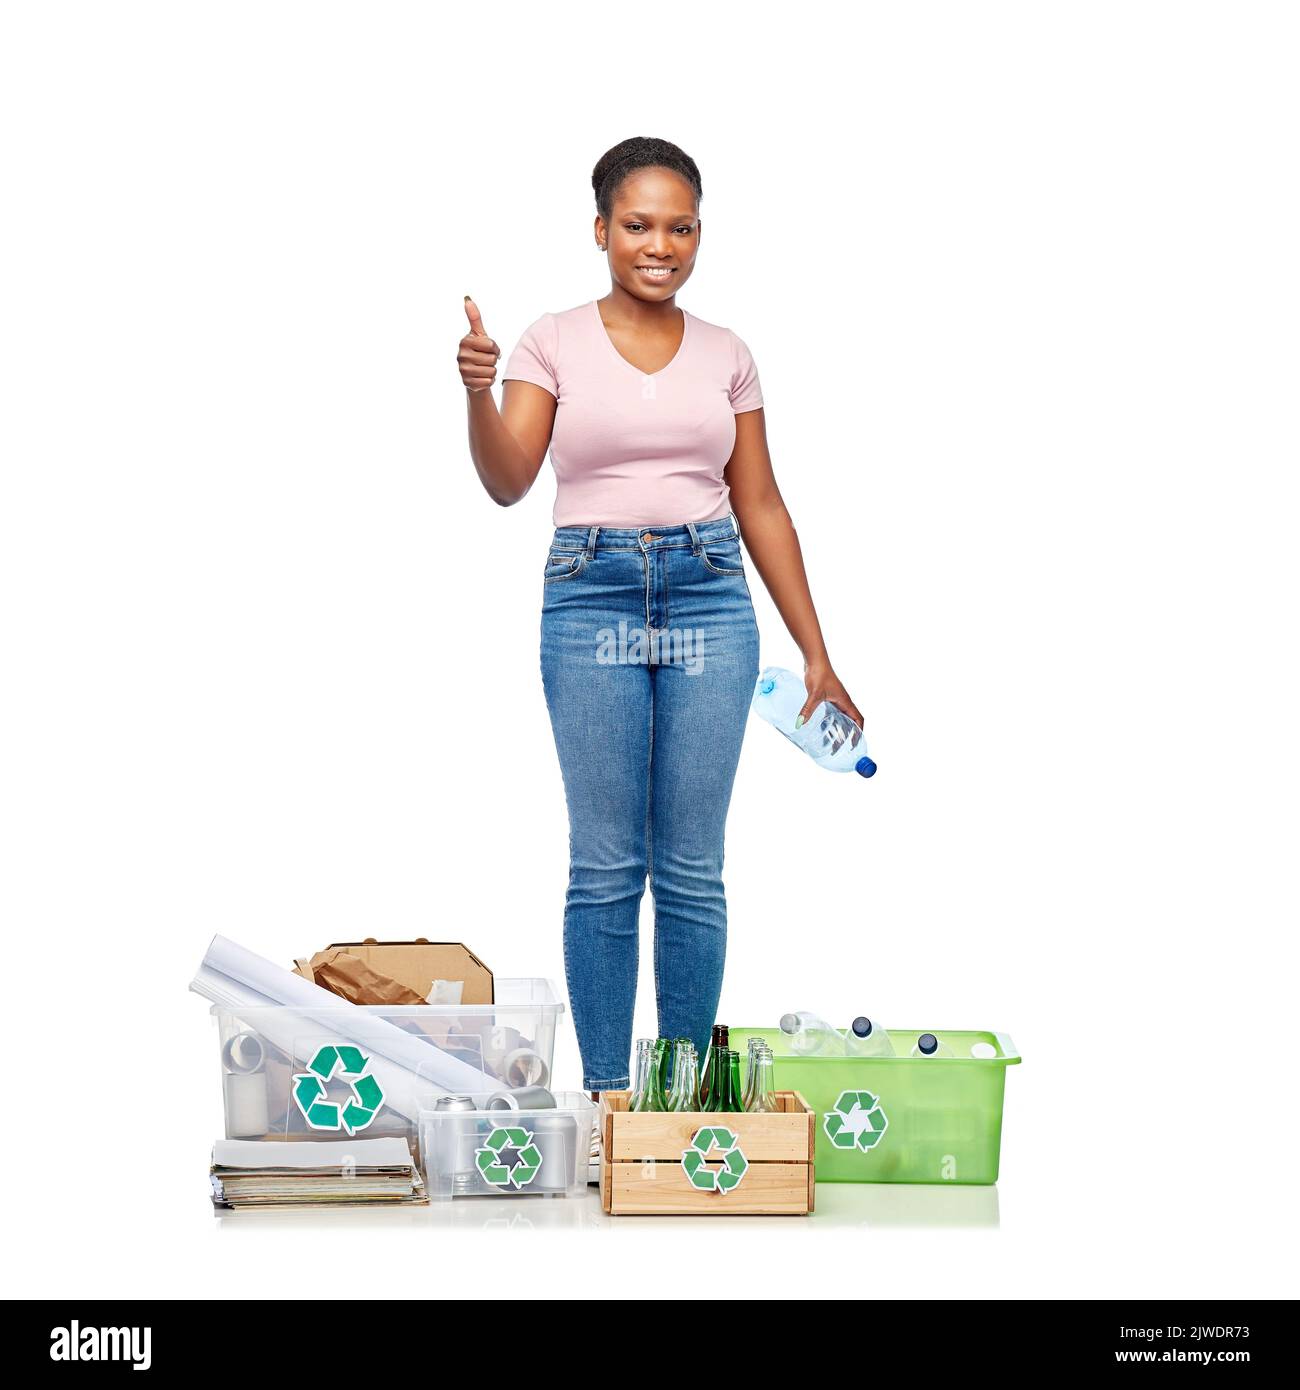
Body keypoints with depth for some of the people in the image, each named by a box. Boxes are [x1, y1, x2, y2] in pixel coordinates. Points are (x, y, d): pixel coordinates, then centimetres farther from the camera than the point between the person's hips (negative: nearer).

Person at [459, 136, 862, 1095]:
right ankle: (604, 1089, 12)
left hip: (709, 601, 2)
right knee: (606, 865, 1)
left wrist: (816, 654, 8)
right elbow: (507, 483, -7)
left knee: (693, 867, 4)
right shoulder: (556, 341, 2)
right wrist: (477, 393, -27)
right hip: (592, 597, -2)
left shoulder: (726, 355, 9)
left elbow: (762, 509, 10)